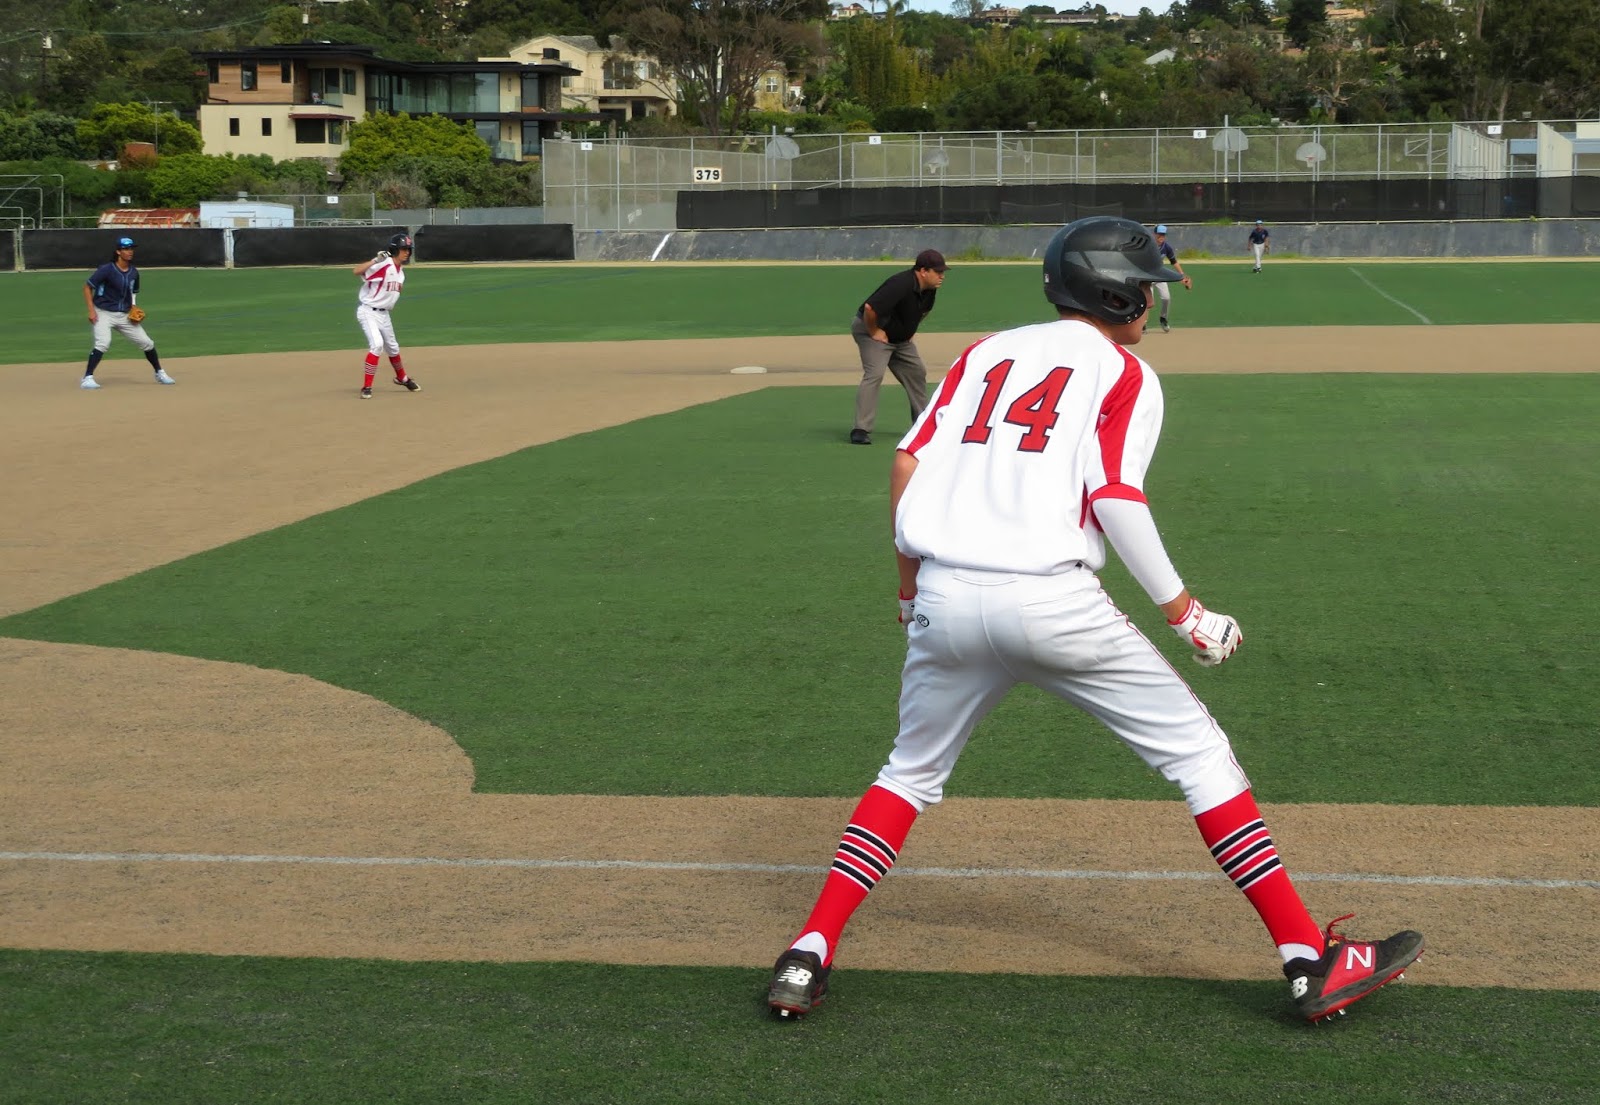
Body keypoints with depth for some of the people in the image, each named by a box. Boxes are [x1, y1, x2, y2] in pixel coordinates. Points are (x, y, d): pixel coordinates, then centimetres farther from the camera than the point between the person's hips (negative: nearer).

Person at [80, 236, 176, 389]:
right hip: (104, 313, -6)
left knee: (147, 343, 6)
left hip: (125, 316, 6)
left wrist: (133, 308, 2)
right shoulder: (107, 270, -16)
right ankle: (87, 378, -23)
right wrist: (91, 311, -18)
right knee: (103, 343, -28)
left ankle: (160, 373, 27)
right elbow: (87, 287, -11)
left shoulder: (134, 272, 2)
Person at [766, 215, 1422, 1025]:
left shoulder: (986, 353, 20)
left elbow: (908, 464, 11)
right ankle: (1311, 960, 2)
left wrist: (911, 591, 21)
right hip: (1051, 601, -4)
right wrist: (1182, 611, -2)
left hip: (945, 597, 5)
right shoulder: (1123, 376, 6)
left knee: (912, 772, 23)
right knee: (1197, 751, 6)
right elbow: (1115, 499, -9)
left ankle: (809, 953, 12)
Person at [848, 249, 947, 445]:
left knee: (917, 372, 14)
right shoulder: (902, 285, -32)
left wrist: (911, 330, 12)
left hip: (901, 338, 10)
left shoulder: (929, 289, -4)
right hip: (870, 329, -9)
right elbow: (869, 308, -37)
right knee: (874, 374, -23)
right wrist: (874, 332, -24)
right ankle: (861, 430, -24)